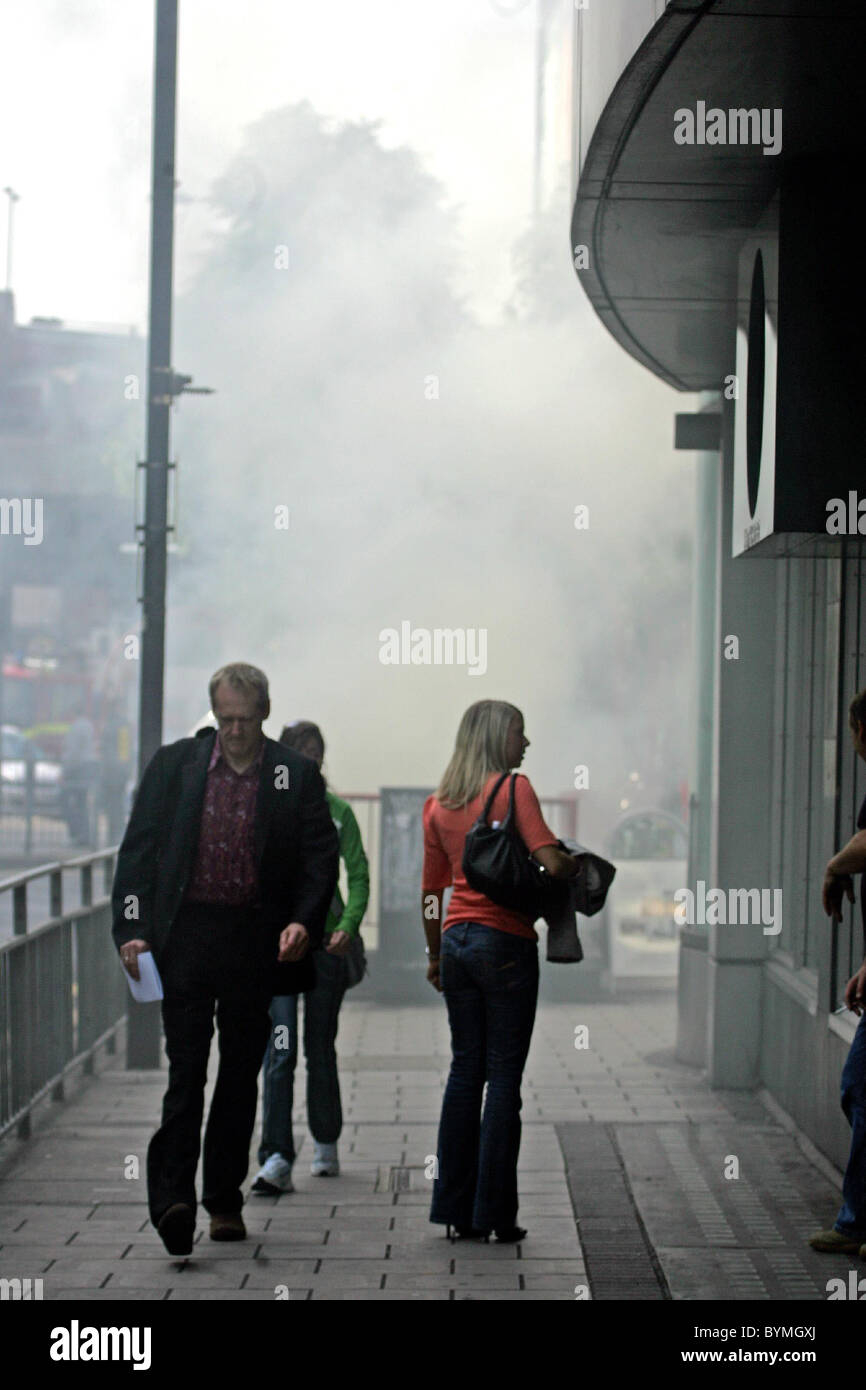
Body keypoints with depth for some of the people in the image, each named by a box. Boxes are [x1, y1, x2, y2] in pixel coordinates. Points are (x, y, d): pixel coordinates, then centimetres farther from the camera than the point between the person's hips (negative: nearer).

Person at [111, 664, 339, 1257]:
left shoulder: (297, 776, 4)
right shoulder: (174, 764, 5)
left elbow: (322, 856, 4)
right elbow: (139, 849, 5)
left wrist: (305, 921, -12)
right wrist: (132, 928, -4)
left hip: (257, 941, 1)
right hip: (187, 935, -1)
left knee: (241, 1072, 9)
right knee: (186, 1066, -8)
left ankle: (225, 1197, 19)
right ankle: (172, 1195, -10)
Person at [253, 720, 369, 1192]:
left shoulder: (337, 812, 5)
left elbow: (358, 874, 3)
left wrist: (348, 926, -12)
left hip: (325, 940, 1)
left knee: (320, 1047, 11)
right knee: (280, 1049, -11)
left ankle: (326, 1144, 29)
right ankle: (276, 1159, -14)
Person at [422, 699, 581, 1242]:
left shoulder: (439, 804, 10)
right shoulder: (514, 789, -8)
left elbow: (432, 890, 14)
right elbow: (552, 862, -17)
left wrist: (435, 955, 23)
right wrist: (579, 862, 4)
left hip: (457, 940, 6)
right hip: (507, 943, -6)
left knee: (464, 1072, 11)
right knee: (504, 1079, -1)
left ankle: (455, 1208, 11)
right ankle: (495, 1214, 0)